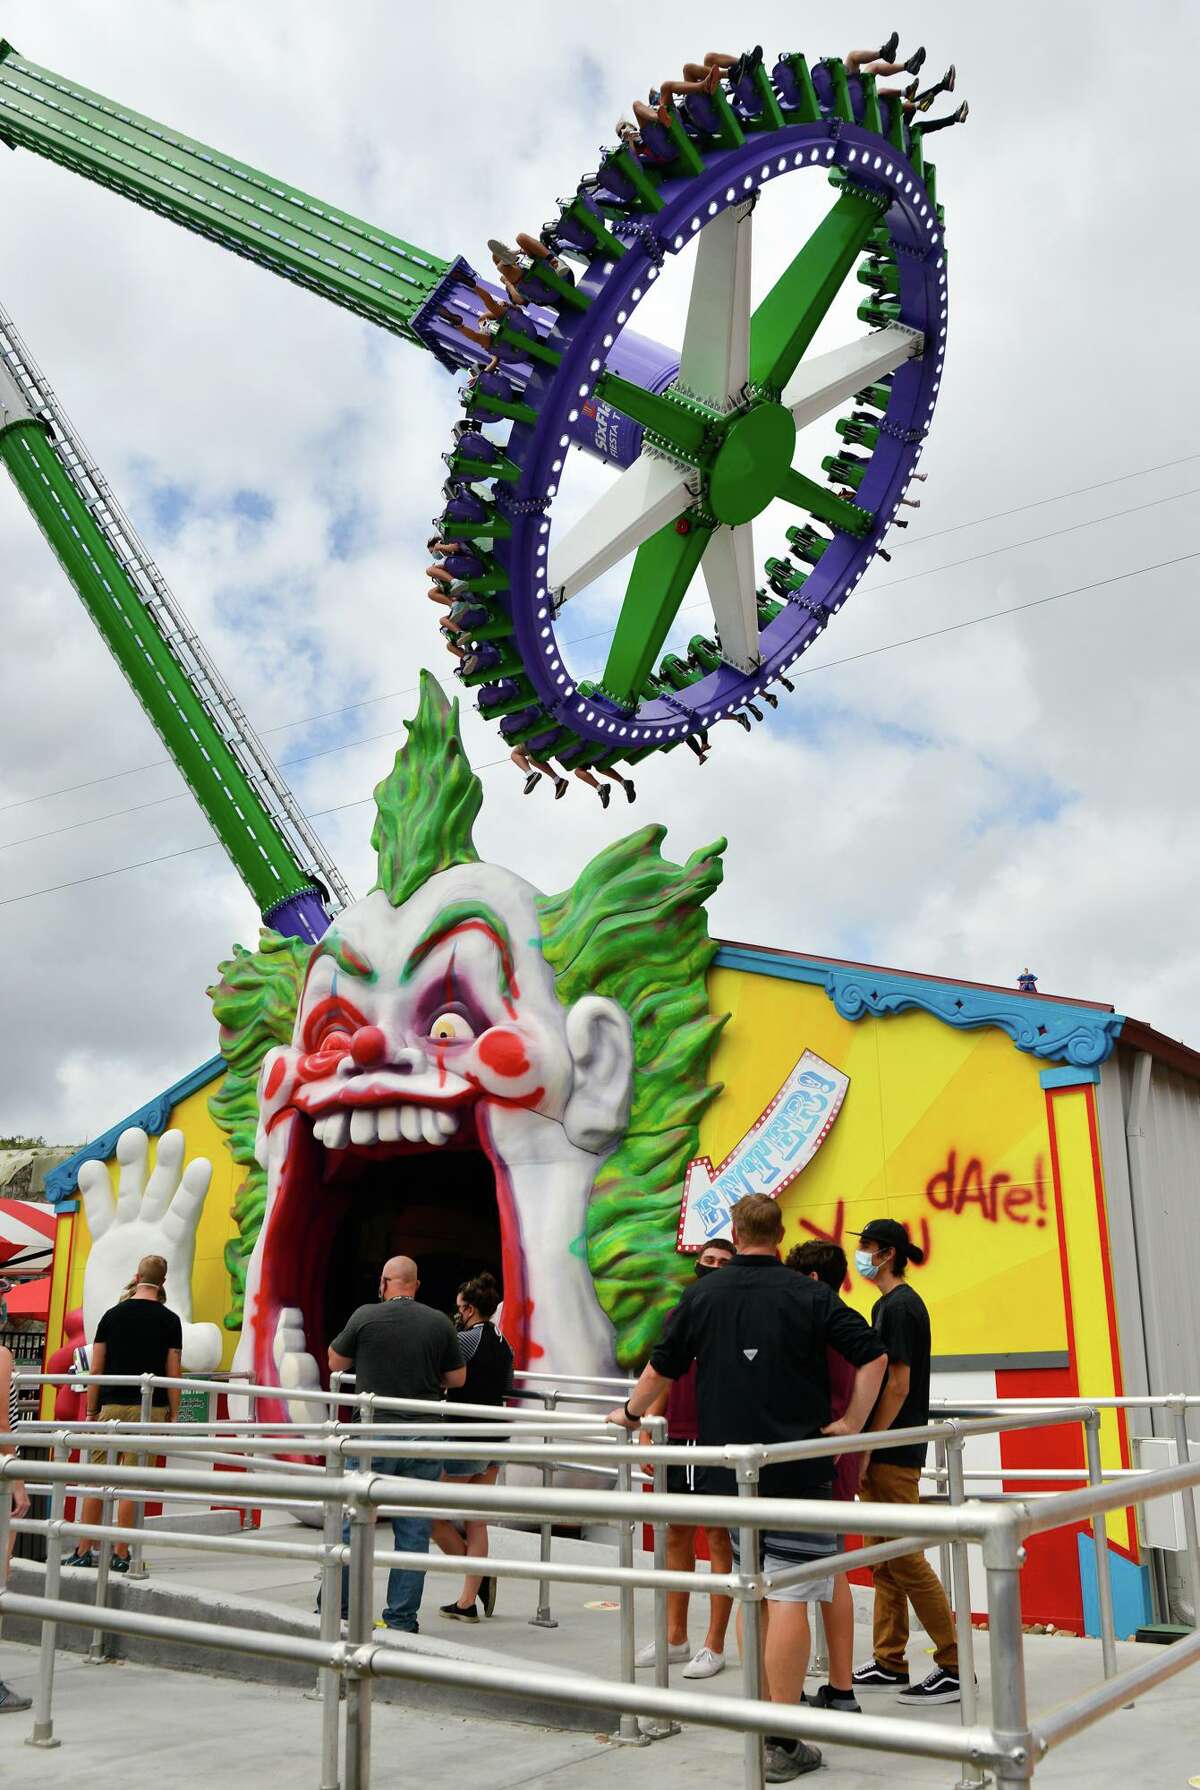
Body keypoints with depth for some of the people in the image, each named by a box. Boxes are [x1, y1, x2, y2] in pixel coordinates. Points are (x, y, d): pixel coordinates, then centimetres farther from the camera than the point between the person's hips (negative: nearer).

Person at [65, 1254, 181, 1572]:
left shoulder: (113, 1314, 6)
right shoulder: (169, 1320, 0)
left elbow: (97, 1369, 4)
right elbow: (173, 1373, -2)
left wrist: (91, 1410, 11)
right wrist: (173, 1415, 4)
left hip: (112, 1405, 2)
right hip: (150, 1408, -2)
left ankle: (83, 1551, 11)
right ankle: (121, 1554, 4)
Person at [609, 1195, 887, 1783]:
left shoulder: (702, 1295, 4)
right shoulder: (808, 1295, -5)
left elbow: (662, 1366, 11)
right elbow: (873, 1353, -9)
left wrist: (630, 1414, 26)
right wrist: (852, 1422, -1)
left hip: (729, 1470, 4)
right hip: (797, 1469, -4)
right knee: (789, 1596, -2)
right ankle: (782, 1743, -1)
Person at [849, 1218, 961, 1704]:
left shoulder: (897, 1307, -15)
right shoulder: (891, 1304, 15)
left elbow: (897, 1385, -20)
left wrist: (867, 1446, -19)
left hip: (893, 1453, -10)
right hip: (887, 1451, 10)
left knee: (905, 1560, -6)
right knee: (884, 1560, 13)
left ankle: (955, 1666, 1)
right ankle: (889, 1664, 21)